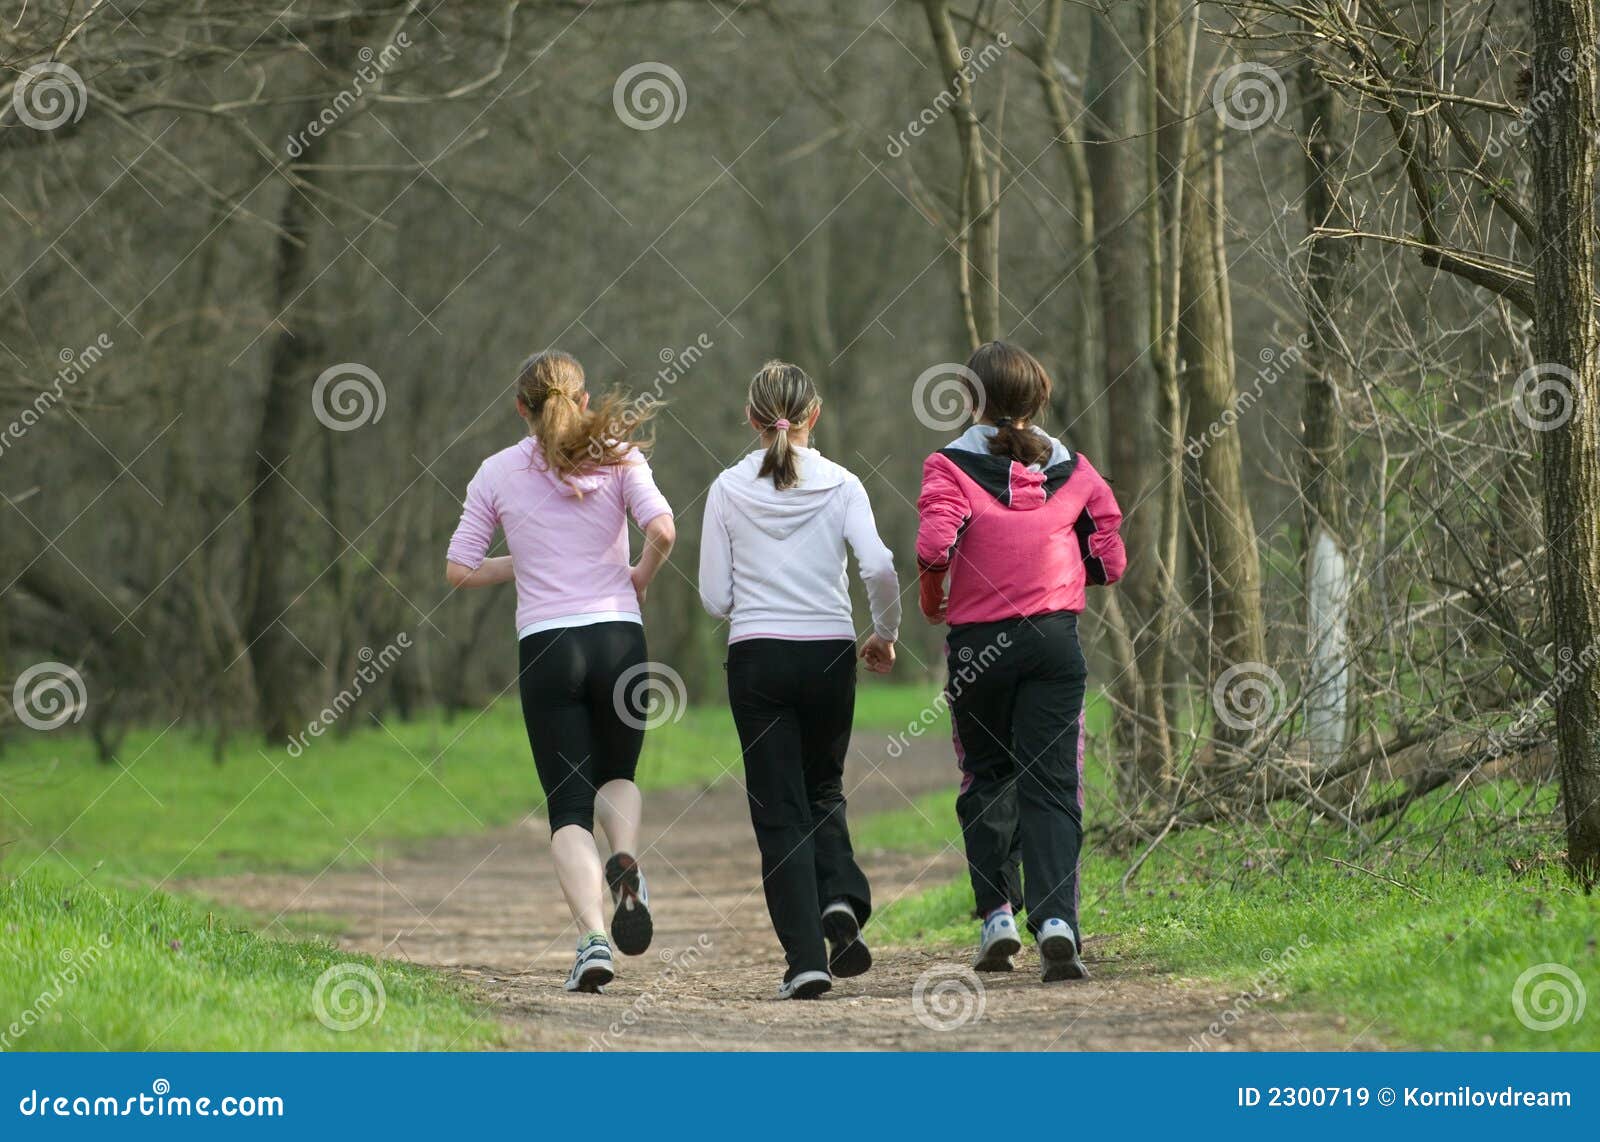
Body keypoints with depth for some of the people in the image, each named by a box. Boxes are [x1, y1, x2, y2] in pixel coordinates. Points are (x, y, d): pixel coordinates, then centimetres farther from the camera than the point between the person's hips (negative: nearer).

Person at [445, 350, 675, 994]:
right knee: (617, 776, 22)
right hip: (618, 638, 1)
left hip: (546, 648, -1)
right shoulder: (617, 457, 2)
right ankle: (626, 860, -11)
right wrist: (641, 577, 7)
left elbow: (460, 570, 3)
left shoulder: (497, 472, 5)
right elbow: (662, 530, -12)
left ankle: (592, 939, -18)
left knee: (569, 806, 2)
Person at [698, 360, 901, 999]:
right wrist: (885, 634, 3)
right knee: (824, 789, 21)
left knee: (780, 808, 4)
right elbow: (880, 569, -14)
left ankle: (807, 960, -5)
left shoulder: (730, 490, -1)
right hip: (829, 653, 1)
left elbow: (716, 598, -1)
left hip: (757, 658, -1)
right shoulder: (839, 485, -2)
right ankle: (841, 899, -7)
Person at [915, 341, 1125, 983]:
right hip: (1055, 639, 1)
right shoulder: (1072, 469, 6)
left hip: (978, 641, -1)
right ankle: (1055, 920, -17)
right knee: (1051, 784, -1)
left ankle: (997, 914, 9)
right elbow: (1110, 558, 6)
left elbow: (935, 542, -19)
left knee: (987, 779, 15)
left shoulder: (951, 466, -4)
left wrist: (930, 596, 1)